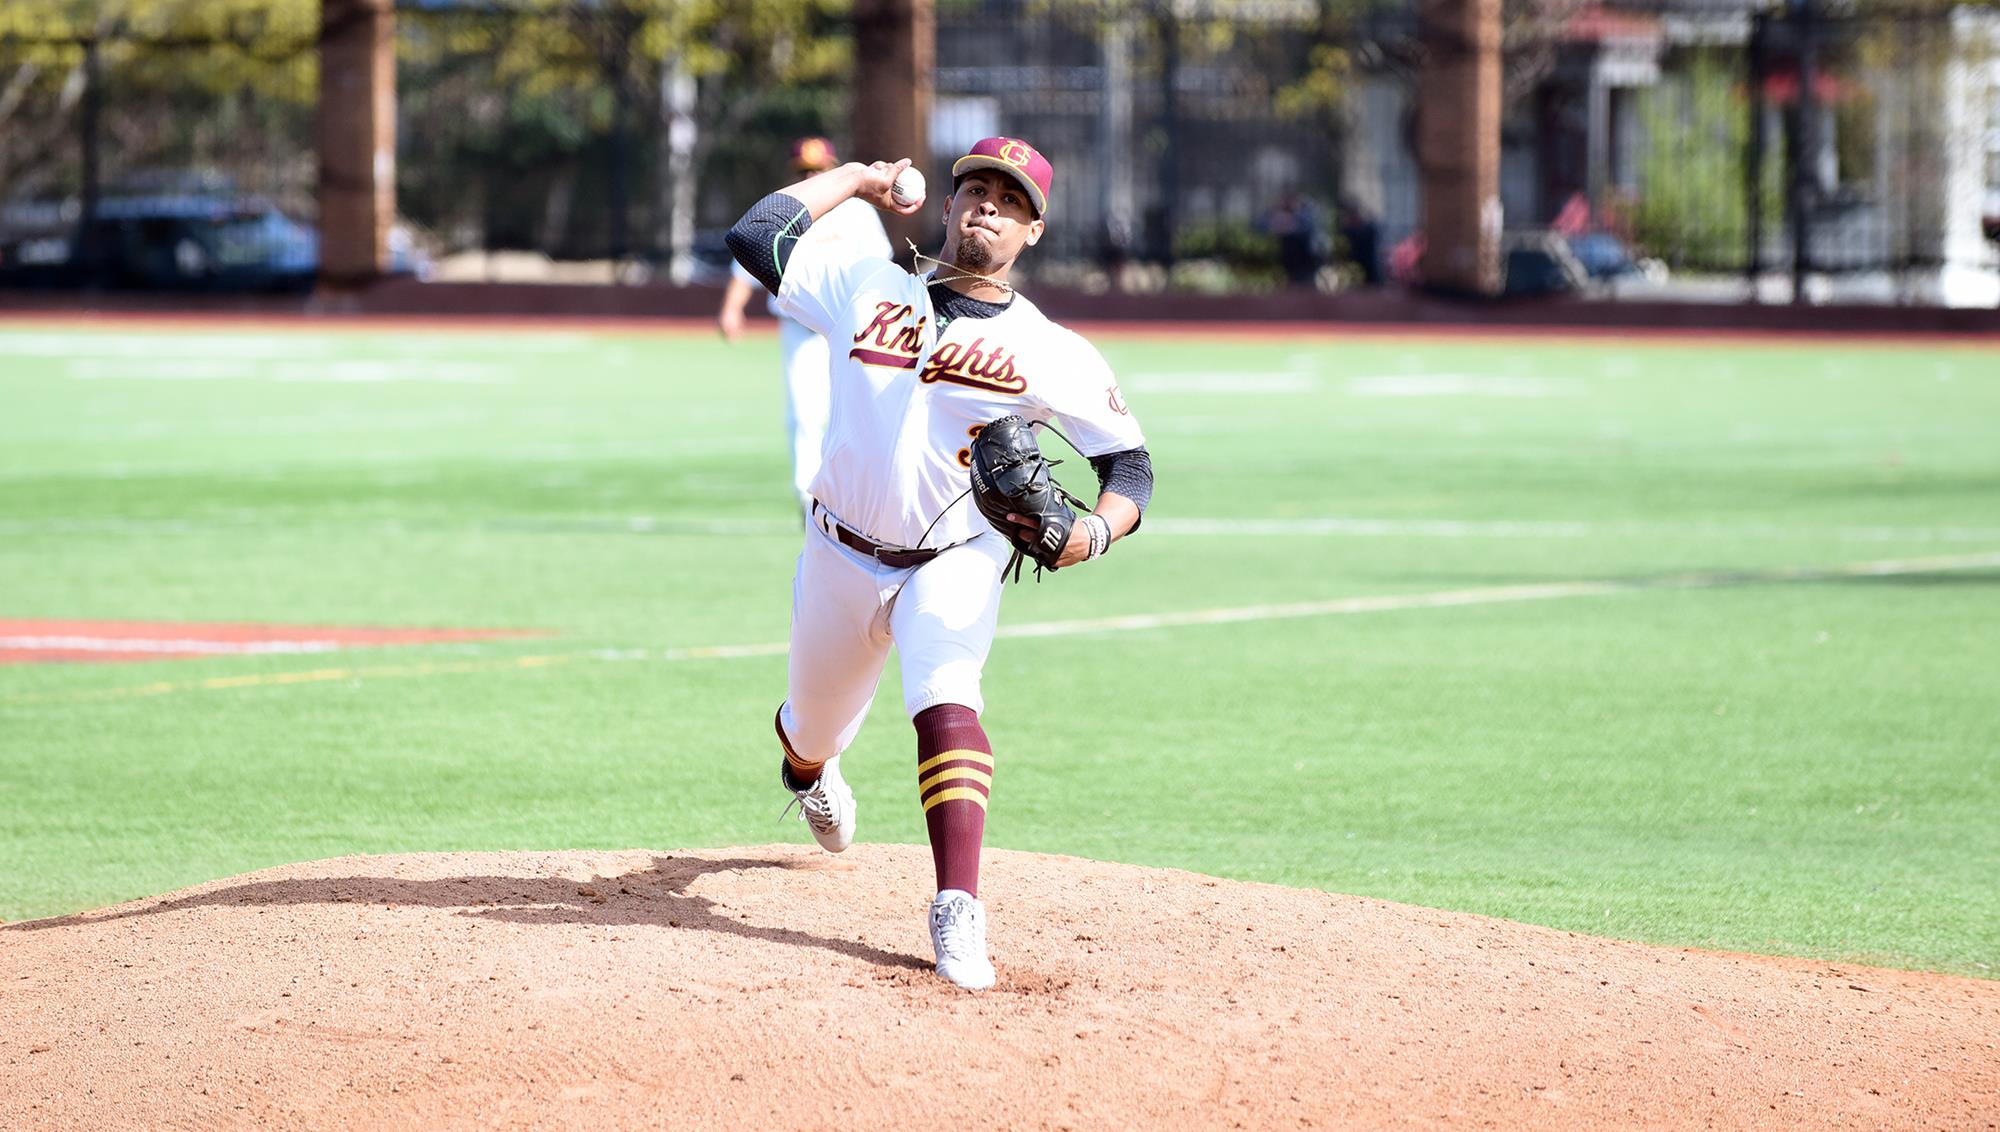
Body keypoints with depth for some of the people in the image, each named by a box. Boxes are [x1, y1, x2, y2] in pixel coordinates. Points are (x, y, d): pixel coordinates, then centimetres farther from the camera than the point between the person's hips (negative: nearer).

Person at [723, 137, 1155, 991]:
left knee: (946, 704, -30)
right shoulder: (868, 290, -2)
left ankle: (958, 913, -37)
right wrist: (855, 179, 1)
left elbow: (1130, 461, -5)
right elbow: (753, 234, -8)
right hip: (841, 558, 3)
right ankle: (806, 762, 59)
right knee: (814, 733, 18)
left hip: (955, 564, -3)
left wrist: (1095, 530, -25)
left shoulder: (1049, 352, -7)